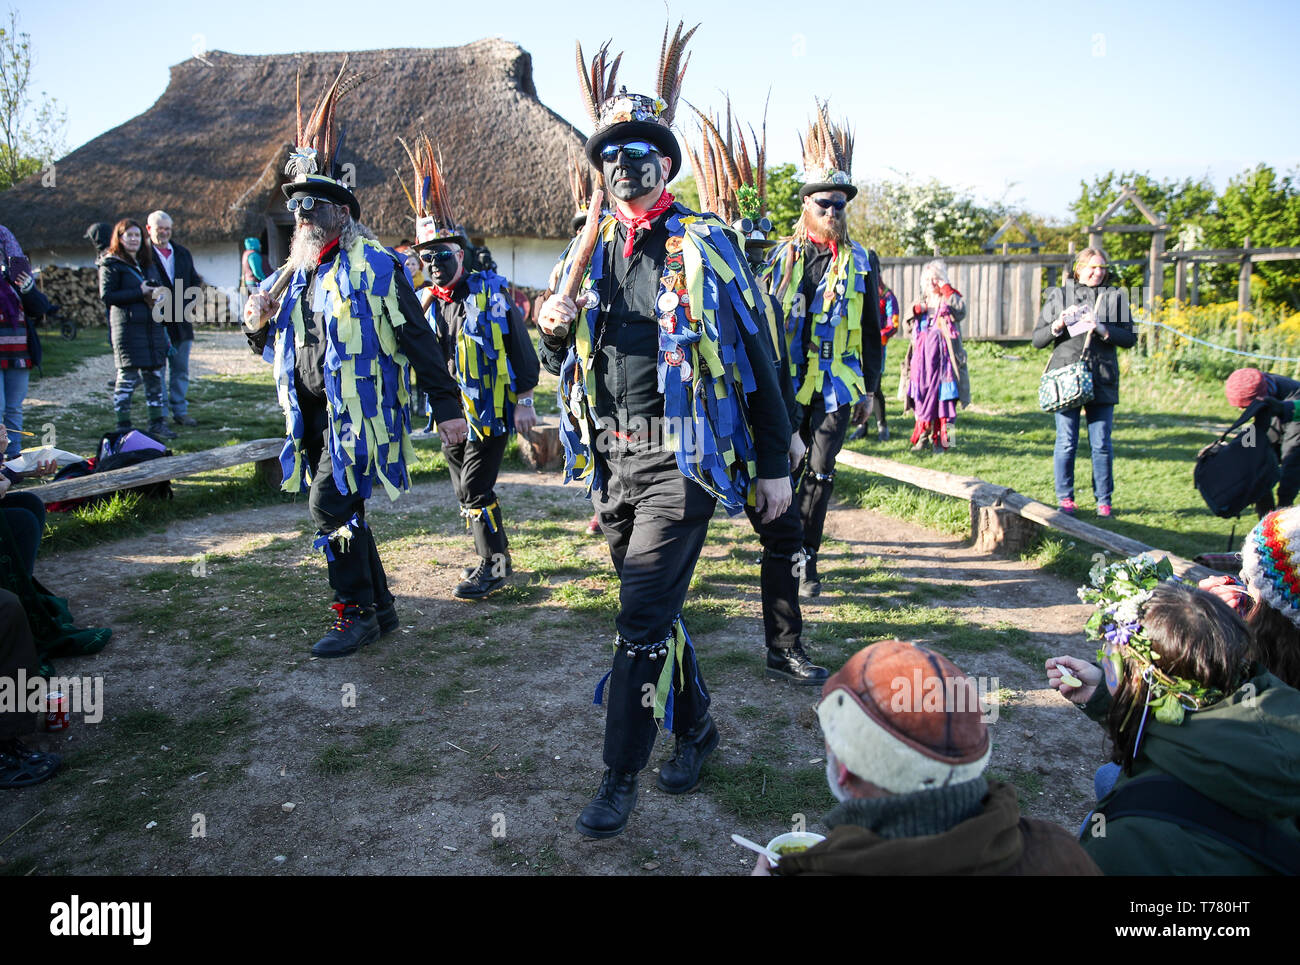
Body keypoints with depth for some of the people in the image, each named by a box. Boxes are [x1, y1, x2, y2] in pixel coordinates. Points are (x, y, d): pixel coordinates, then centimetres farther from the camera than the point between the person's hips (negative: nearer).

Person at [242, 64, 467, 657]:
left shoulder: (374, 264, -7)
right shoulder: (294, 273, 15)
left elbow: (418, 338, -9)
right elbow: (279, 349, 23)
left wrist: (447, 406, -13)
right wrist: (258, 327, -1)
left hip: (359, 413, -8)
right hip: (315, 414, 8)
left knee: (330, 504, -14)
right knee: (344, 512, 11)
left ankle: (356, 614, 0)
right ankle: (380, 607, 24)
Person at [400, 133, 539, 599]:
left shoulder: (491, 291, -7)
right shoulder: (424, 303, 7)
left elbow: (520, 347, -6)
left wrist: (524, 401, -8)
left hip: (491, 411, -6)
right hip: (453, 415, 6)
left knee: (475, 489, -10)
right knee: (467, 491, 14)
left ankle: (493, 567, 3)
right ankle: (493, 556, 30)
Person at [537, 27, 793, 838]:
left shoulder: (704, 247, -3)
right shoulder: (590, 253, 12)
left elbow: (752, 356, -2)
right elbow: (566, 367, 17)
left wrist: (774, 463, -3)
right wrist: (553, 330, -7)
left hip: (681, 456, -6)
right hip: (612, 457, 6)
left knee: (644, 617, -8)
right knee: (653, 606, 16)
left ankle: (621, 780, 6)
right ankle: (697, 727, 36)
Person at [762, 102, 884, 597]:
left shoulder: (860, 262, 6)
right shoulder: (782, 255, 6)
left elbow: (871, 329, 11)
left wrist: (871, 385, 9)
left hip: (836, 386, 0)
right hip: (785, 383, 1)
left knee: (819, 472, 1)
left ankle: (805, 556, 13)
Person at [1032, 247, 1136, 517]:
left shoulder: (1114, 296, 11)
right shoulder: (1058, 296, 9)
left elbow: (1130, 338, 5)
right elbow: (1037, 339, 7)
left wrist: (1103, 330, -11)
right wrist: (1057, 325, -11)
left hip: (1102, 380, 1)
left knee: (1101, 444, 2)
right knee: (1066, 443, 0)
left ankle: (1104, 500, 12)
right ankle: (1065, 499, 11)